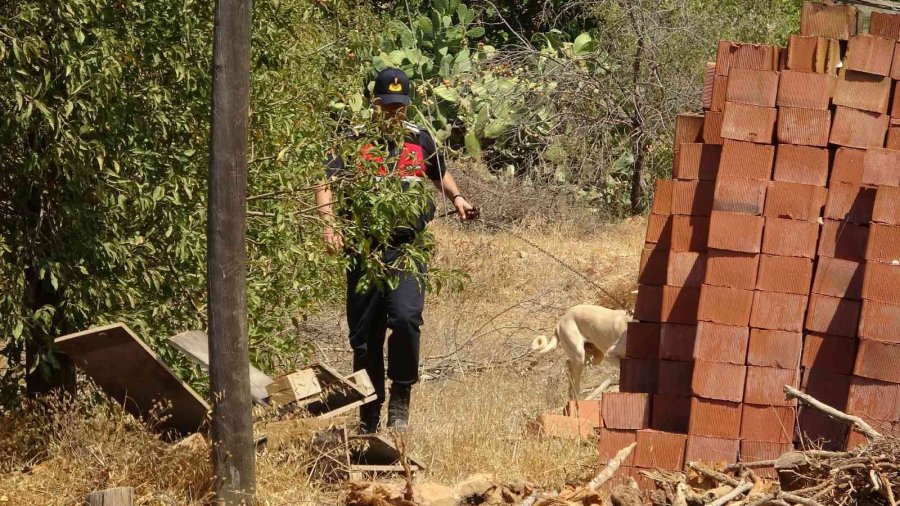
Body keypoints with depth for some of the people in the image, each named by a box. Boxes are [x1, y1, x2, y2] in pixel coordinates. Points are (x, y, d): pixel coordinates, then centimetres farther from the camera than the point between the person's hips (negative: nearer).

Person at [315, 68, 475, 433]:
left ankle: (400, 400, -7)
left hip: (408, 248, 0)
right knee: (365, 336, 5)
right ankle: (368, 417, 18)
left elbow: (440, 174, 30)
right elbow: (325, 186, -7)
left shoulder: (419, 139, 11)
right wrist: (330, 224, -24)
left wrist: (456, 197, 9)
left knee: (405, 317, -23)